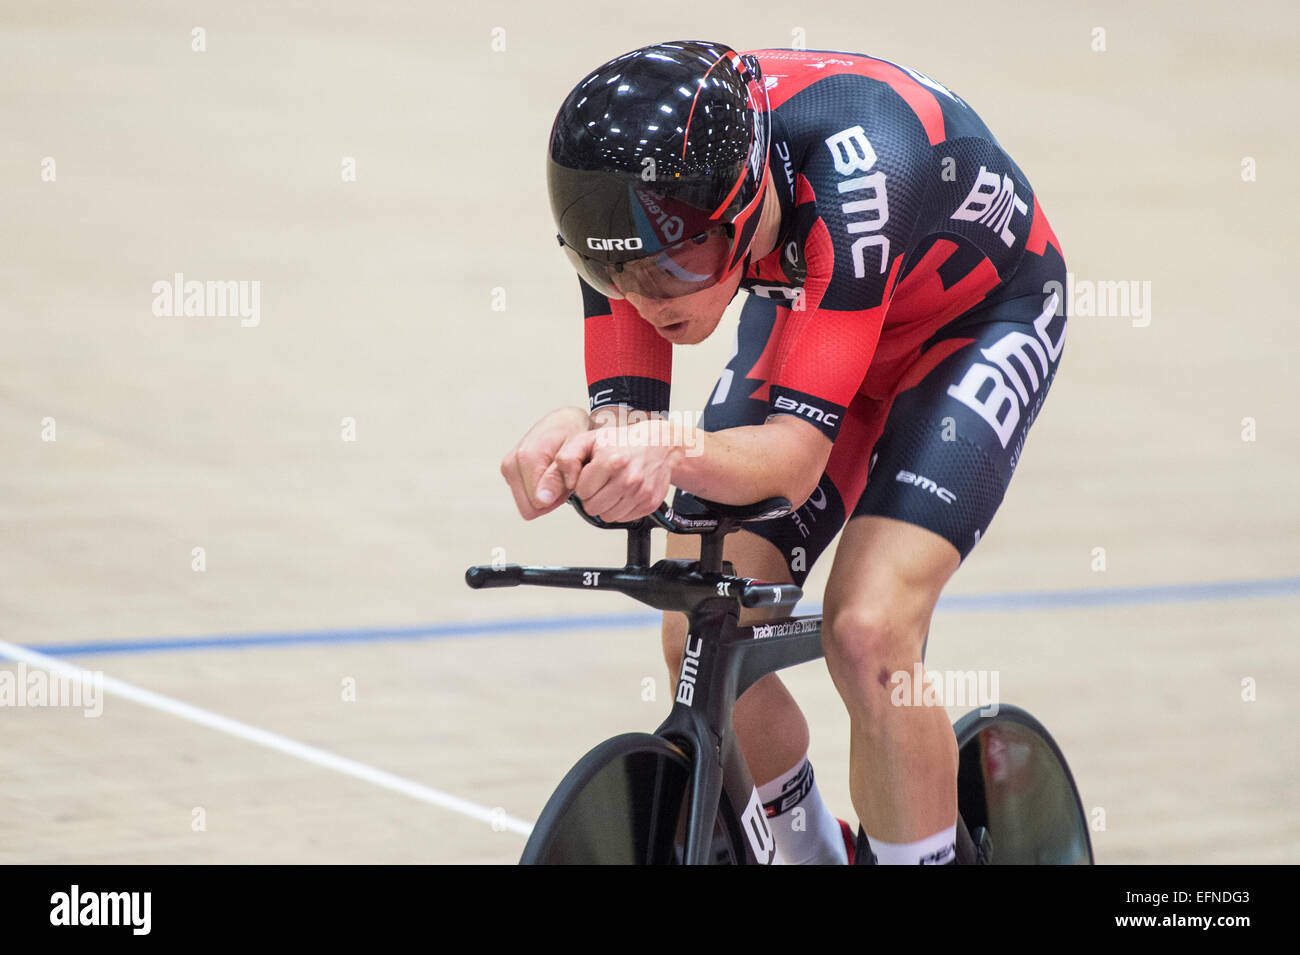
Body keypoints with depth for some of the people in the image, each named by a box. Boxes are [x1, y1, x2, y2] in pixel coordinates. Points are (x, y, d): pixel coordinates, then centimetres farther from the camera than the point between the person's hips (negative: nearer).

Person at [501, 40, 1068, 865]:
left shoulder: (857, 166, -42)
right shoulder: (643, 199, -27)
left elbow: (796, 455, -43)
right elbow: (626, 411, -25)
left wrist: (677, 455, -63)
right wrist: (579, 445, -48)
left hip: (978, 318, -5)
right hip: (809, 311, 5)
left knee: (867, 634, -24)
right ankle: (813, 850, 19)